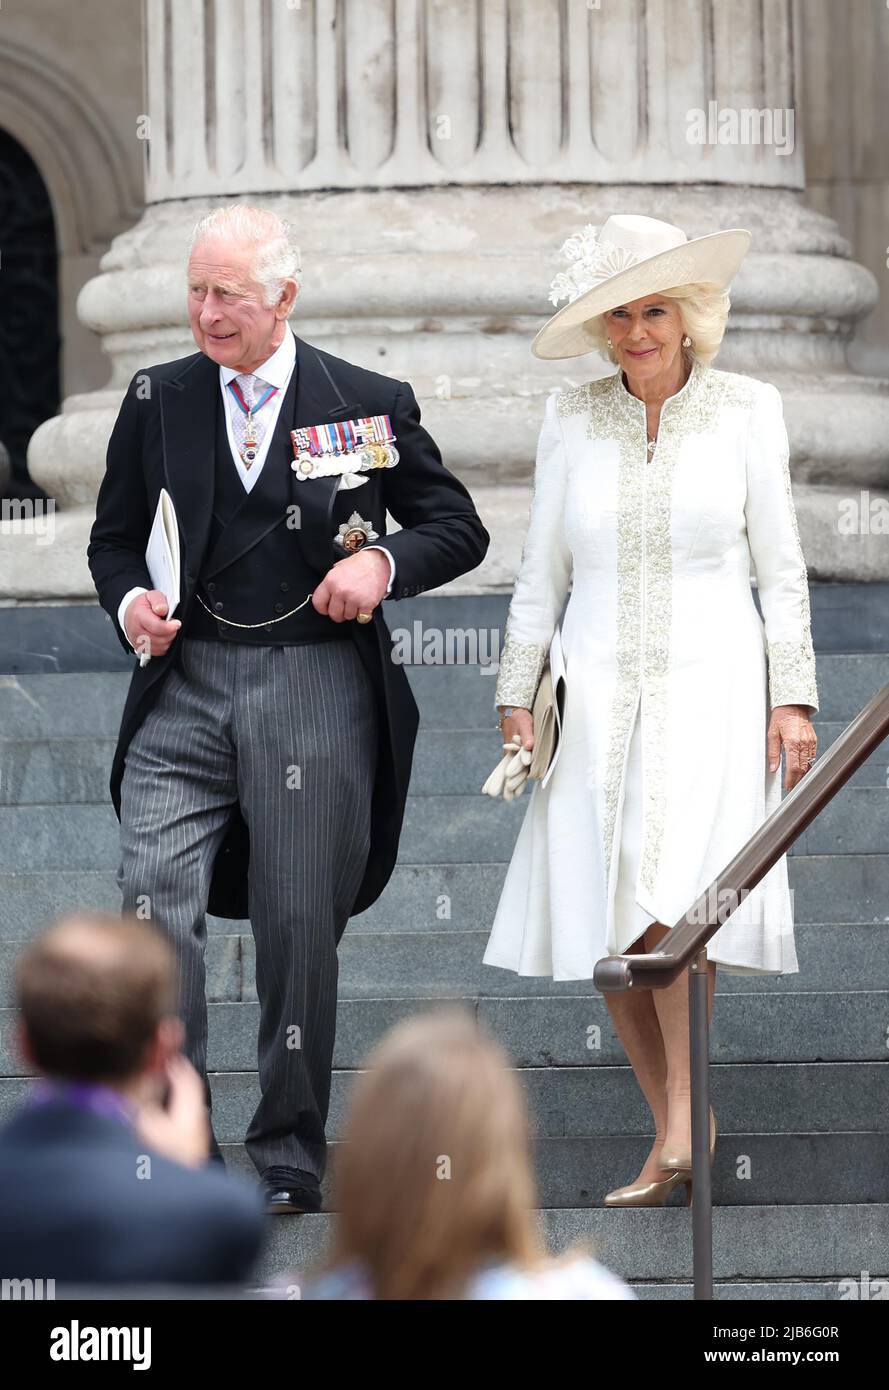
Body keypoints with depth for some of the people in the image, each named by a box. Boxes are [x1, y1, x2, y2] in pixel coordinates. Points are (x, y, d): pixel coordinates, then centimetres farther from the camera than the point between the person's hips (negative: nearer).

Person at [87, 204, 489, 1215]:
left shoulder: (370, 404, 3)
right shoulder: (158, 402, 9)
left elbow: (458, 527, 10)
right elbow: (115, 536, 19)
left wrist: (385, 561, -10)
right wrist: (129, 602, -3)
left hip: (315, 687, -2)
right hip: (188, 681, 2)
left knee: (300, 932, 2)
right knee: (153, 902, -14)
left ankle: (288, 1159, 15)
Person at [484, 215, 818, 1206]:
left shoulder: (746, 411, 1)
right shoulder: (573, 421, 5)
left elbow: (779, 564, 4)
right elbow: (542, 570, 11)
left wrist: (793, 696, -2)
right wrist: (516, 696, 8)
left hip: (710, 686, -3)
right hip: (597, 694, 3)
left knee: (665, 899, -21)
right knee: (600, 926, -1)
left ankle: (686, 1116, -11)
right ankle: (677, 1138, 9)